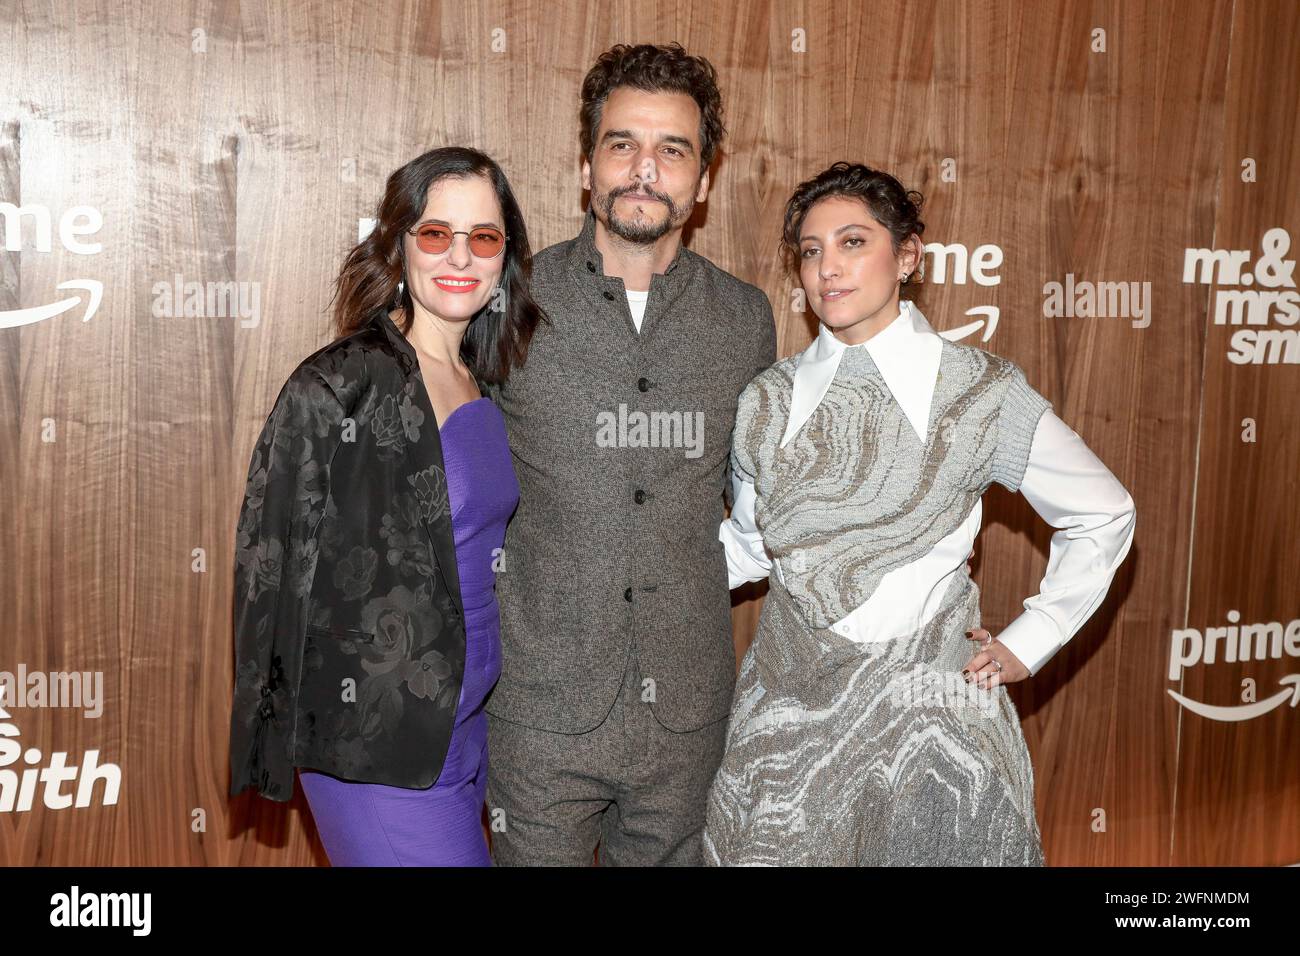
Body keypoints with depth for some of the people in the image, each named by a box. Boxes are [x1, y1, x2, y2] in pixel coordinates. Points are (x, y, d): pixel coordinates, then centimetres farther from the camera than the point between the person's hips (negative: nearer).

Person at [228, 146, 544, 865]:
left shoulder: (483, 384, 7)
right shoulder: (336, 390, -15)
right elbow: (271, 570, -12)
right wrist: (271, 753, -8)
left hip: (468, 719, 7)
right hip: (378, 745, -7)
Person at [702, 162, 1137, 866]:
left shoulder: (982, 393, -6)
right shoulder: (768, 402, 2)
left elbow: (1103, 517, 4)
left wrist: (1025, 645, 1)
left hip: (931, 719, -2)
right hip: (789, 712, 2)